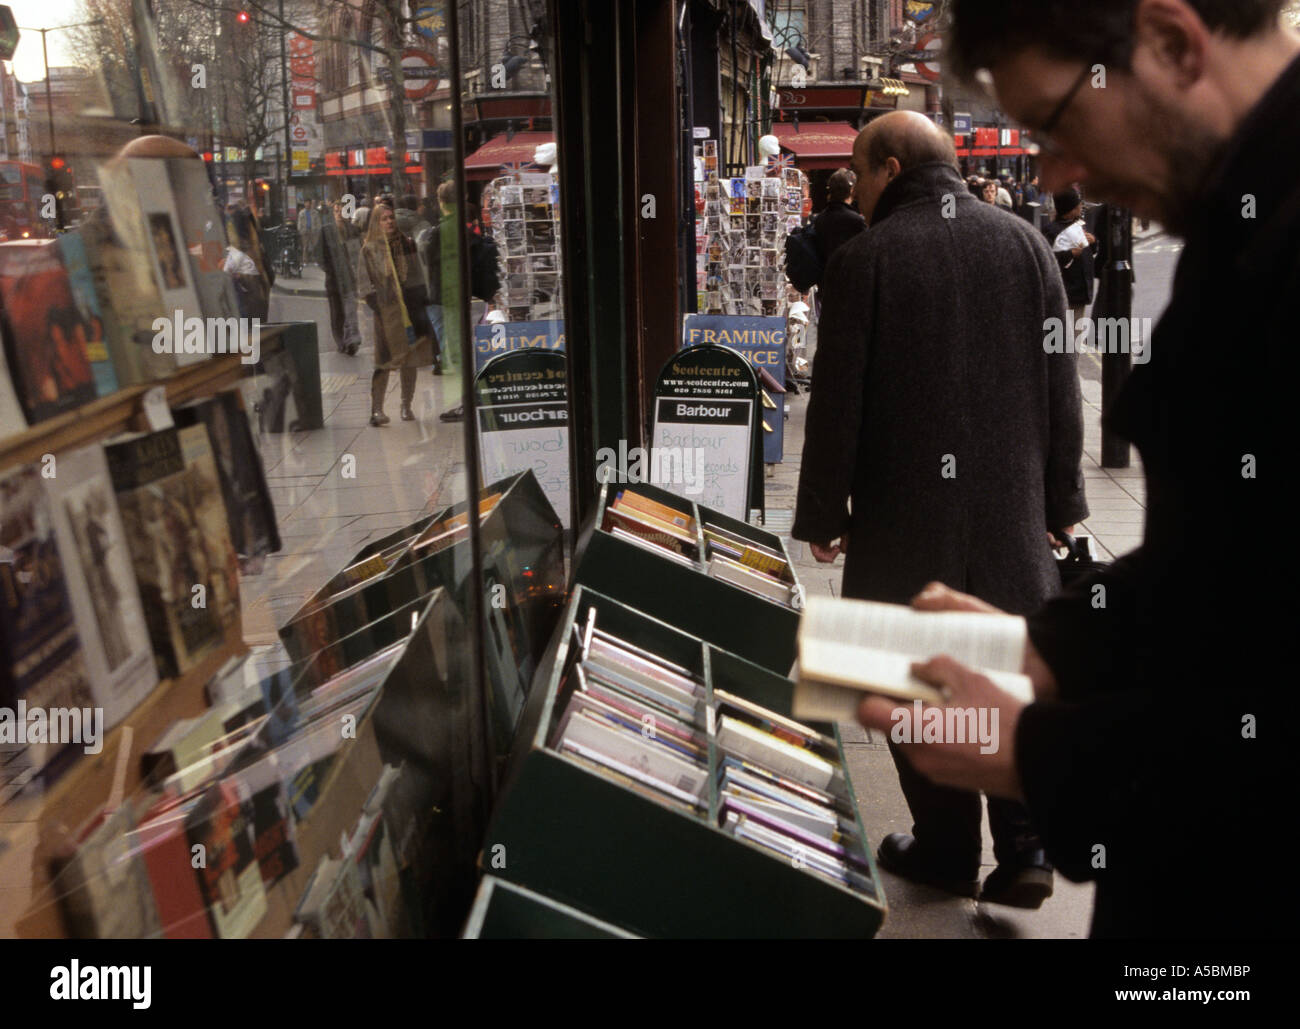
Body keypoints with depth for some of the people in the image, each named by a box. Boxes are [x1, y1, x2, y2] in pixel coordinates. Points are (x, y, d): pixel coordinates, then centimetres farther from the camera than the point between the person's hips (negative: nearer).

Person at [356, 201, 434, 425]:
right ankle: (376, 409, -8)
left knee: (410, 360, 6)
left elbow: (418, 275, 16)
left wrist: (423, 298, 6)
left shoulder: (407, 245, 11)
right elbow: (364, 280, 1)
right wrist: (373, 300, -11)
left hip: (411, 307, 3)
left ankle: (407, 406, 16)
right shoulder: (370, 250, 3)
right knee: (385, 360, -10)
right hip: (386, 309, -3)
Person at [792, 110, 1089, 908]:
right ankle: (1026, 845, 7)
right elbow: (1061, 386, 4)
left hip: (905, 515, -3)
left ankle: (947, 850, 19)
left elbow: (839, 401, -9)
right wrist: (1063, 498, 13)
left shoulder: (866, 257, -9)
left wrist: (823, 515, 1)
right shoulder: (1024, 243, 2)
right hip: (1013, 508, 3)